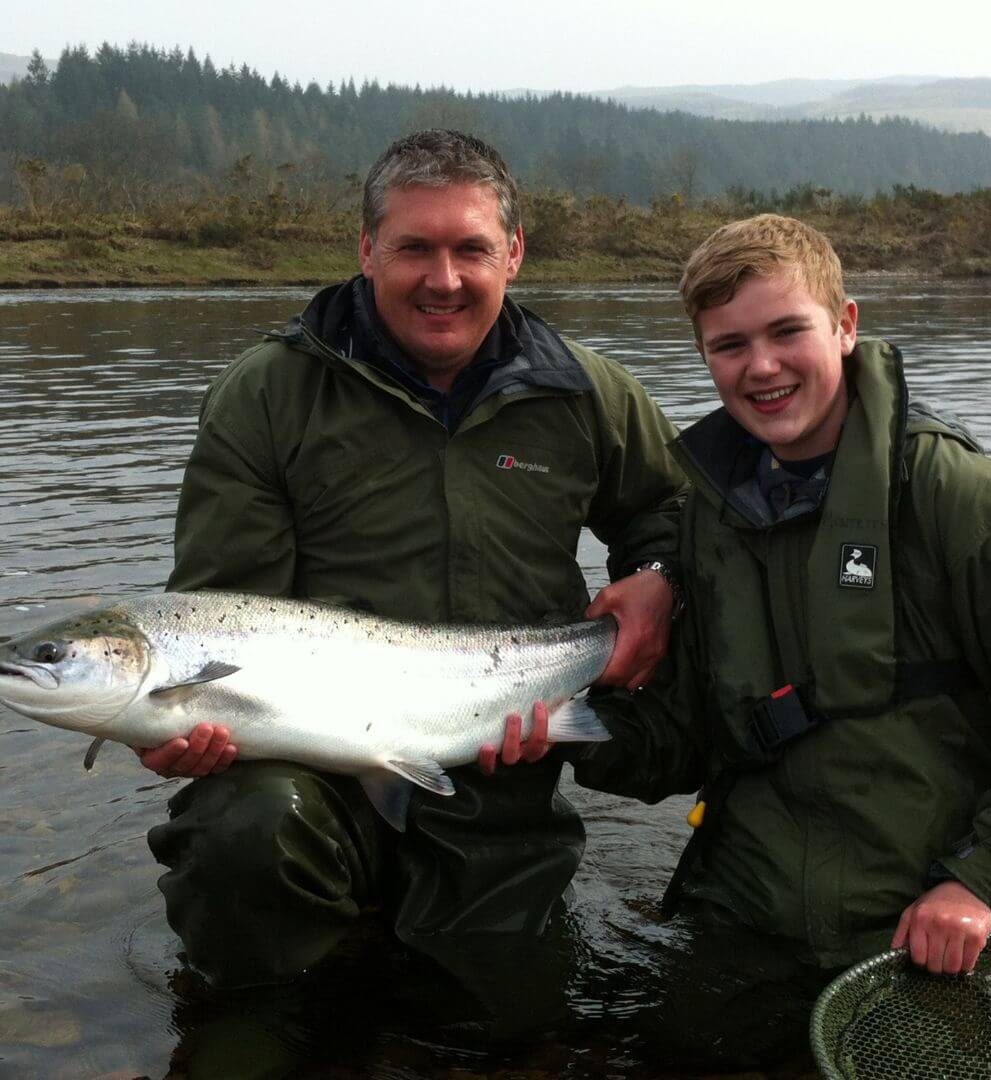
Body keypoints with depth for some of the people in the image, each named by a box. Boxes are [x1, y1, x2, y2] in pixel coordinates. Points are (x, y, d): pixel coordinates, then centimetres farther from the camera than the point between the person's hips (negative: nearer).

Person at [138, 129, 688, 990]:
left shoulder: (584, 396, 5)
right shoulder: (266, 395, -3)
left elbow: (669, 509, 22)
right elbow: (223, 609, -5)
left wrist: (657, 581, -2)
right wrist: (193, 720, -26)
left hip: (507, 801, 3)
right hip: (325, 771, -3)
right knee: (248, 830, -35)